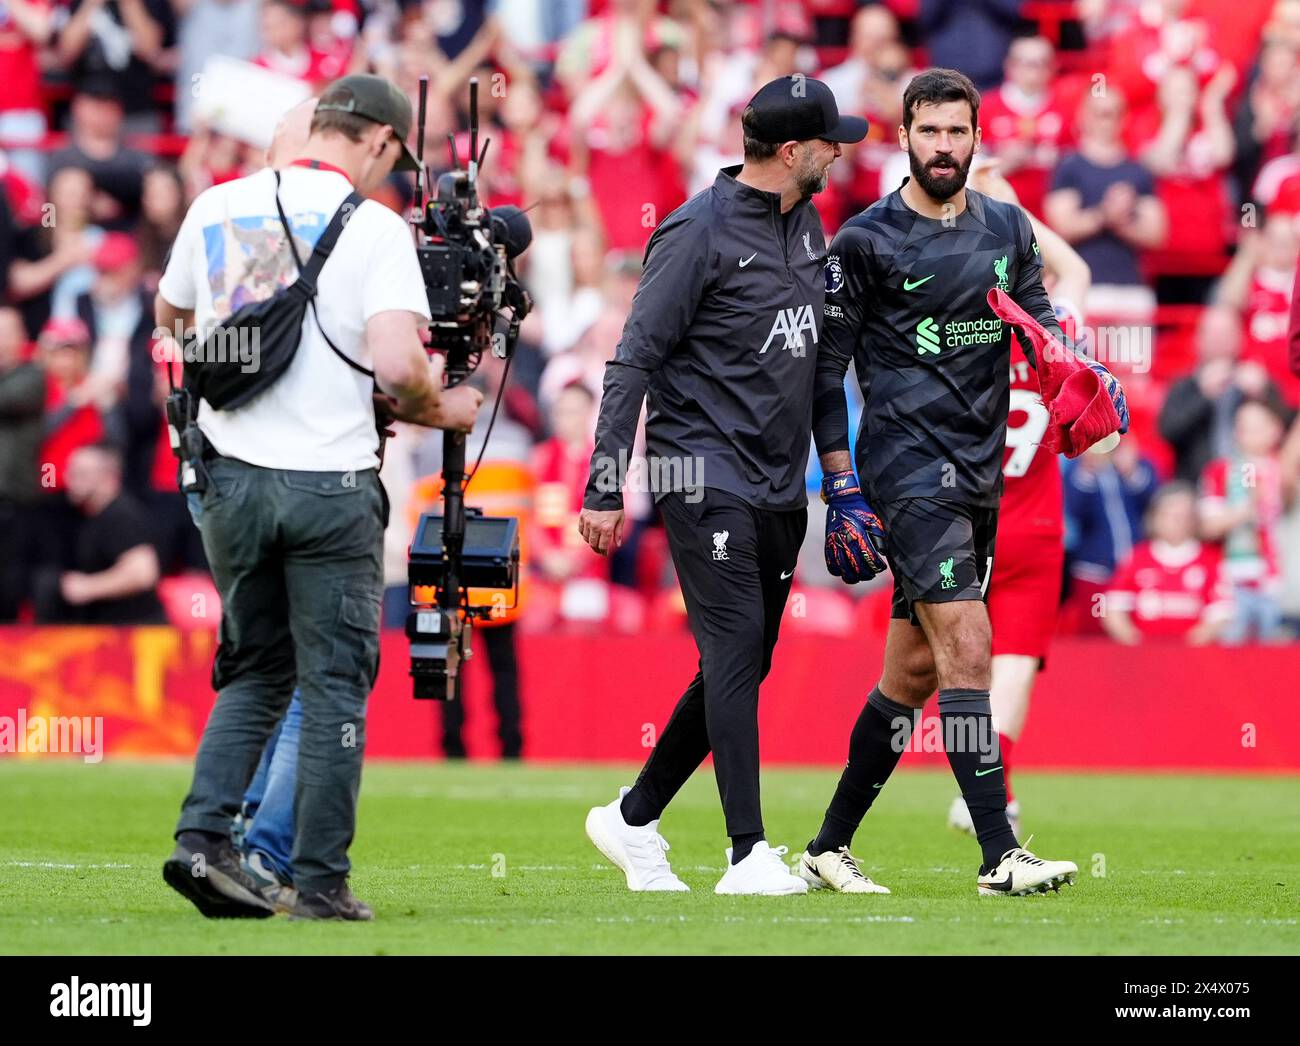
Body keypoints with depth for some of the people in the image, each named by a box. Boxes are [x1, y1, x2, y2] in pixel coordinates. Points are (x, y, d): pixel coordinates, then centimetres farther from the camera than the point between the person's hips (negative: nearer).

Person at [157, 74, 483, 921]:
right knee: (334, 684, 4)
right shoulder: (374, 227, -9)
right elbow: (397, 365, -19)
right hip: (331, 484, -5)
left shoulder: (215, 209, 6)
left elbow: (169, 318, 21)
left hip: (230, 476, 5)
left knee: (254, 673, 17)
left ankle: (205, 836, 0)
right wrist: (443, 409, 0)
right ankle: (321, 883, 3)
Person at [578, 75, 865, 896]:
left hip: (781, 486, 8)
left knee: (741, 668, 9)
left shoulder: (806, 223, 12)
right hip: (708, 481, -8)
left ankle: (634, 819, 23)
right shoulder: (701, 231, -11)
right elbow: (635, 359, -11)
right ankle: (748, 853, -13)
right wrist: (605, 489, -15)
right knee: (734, 657, -12)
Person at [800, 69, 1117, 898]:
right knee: (967, 646, -17)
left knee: (914, 672, 10)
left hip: (979, 472, 6)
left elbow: (1038, 318, 22)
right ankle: (1000, 856, -20)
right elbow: (826, 366, -3)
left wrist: (1089, 373, 0)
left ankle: (830, 848, 20)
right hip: (907, 469, -6)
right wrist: (842, 489, -7)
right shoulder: (866, 241, -5)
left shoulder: (1007, 228, 11)